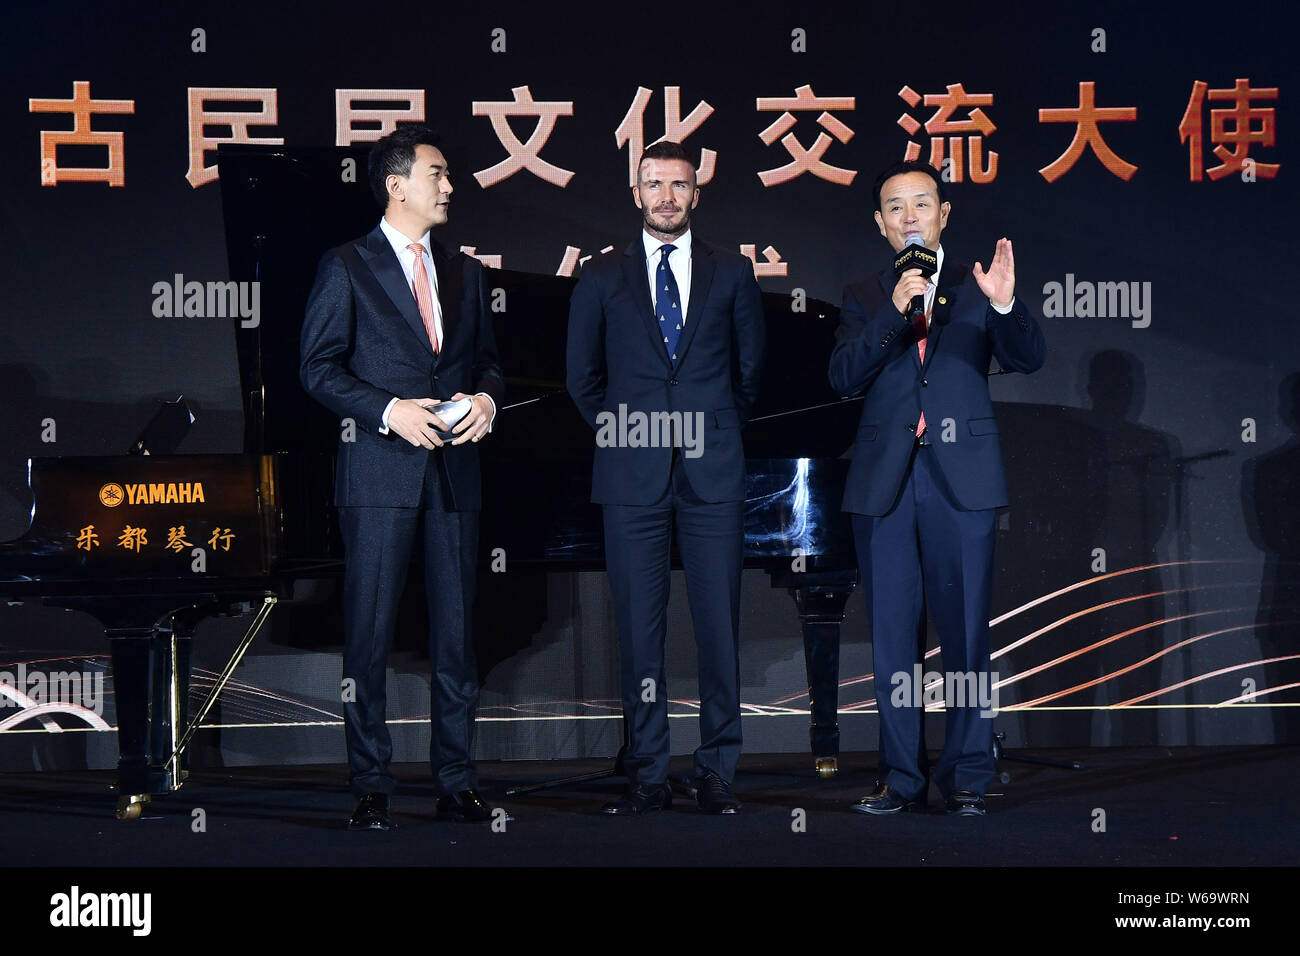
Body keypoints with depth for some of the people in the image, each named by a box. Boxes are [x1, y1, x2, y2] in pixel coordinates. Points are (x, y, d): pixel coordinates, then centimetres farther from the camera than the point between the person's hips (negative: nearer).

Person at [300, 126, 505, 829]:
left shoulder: (464, 272, 17)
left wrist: (486, 399, -1)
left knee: (456, 631, 6)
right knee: (370, 632, -3)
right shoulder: (347, 268, 2)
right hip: (379, 472, -5)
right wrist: (389, 411, -15)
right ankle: (371, 789, 3)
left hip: (454, 467, 5)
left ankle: (456, 783, 12)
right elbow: (318, 368, -3)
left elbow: (486, 360, 22)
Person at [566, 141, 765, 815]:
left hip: (713, 473, 0)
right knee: (638, 628, 0)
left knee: (719, 625, -1)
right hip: (633, 476, 0)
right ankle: (647, 776, 6)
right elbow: (583, 375, 15)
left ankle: (717, 772, 6)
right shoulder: (601, 279, 10)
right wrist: (623, 433, 10)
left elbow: (751, 368, 17)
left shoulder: (732, 274, 10)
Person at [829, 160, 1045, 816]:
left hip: (962, 479, -2)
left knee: (966, 632, -1)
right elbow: (842, 379, -4)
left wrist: (1004, 304, -26)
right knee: (893, 635, 5)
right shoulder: (864, 297, 11)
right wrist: (893, 312, -16)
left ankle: (966, 775, 5)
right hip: (884, 483, 2)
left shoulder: (976, 288, 7)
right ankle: (902, 779, 11)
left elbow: (1028, 359, -6)